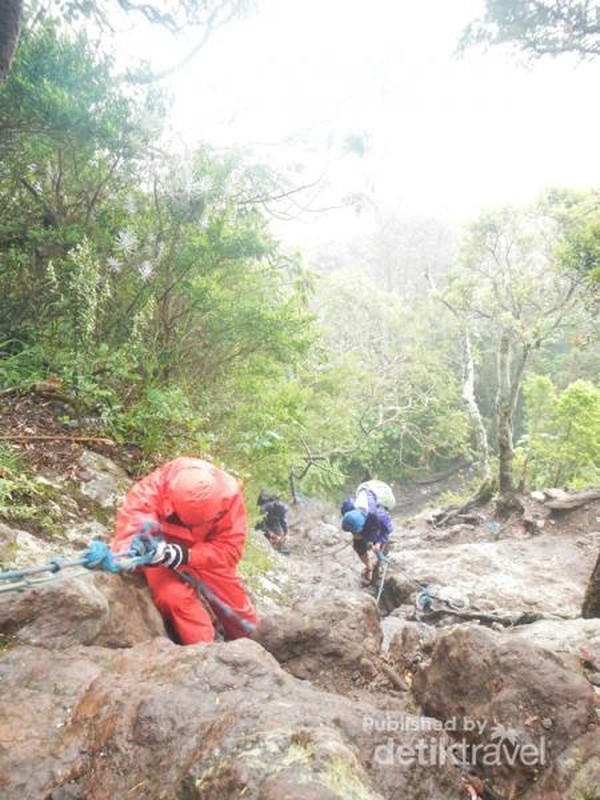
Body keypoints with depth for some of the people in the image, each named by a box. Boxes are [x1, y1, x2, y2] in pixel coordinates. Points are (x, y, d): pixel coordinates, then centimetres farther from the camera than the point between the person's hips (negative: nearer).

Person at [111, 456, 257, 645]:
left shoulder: (229, 494, -29)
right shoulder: (162, 480, -33)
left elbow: (230, 549, -28)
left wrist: (185, 556, -41)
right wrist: (131, 546, -62)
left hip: (205, 553, 1)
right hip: (161, 545, -1)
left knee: (232, 595, 4)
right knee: (173, 596, -26)